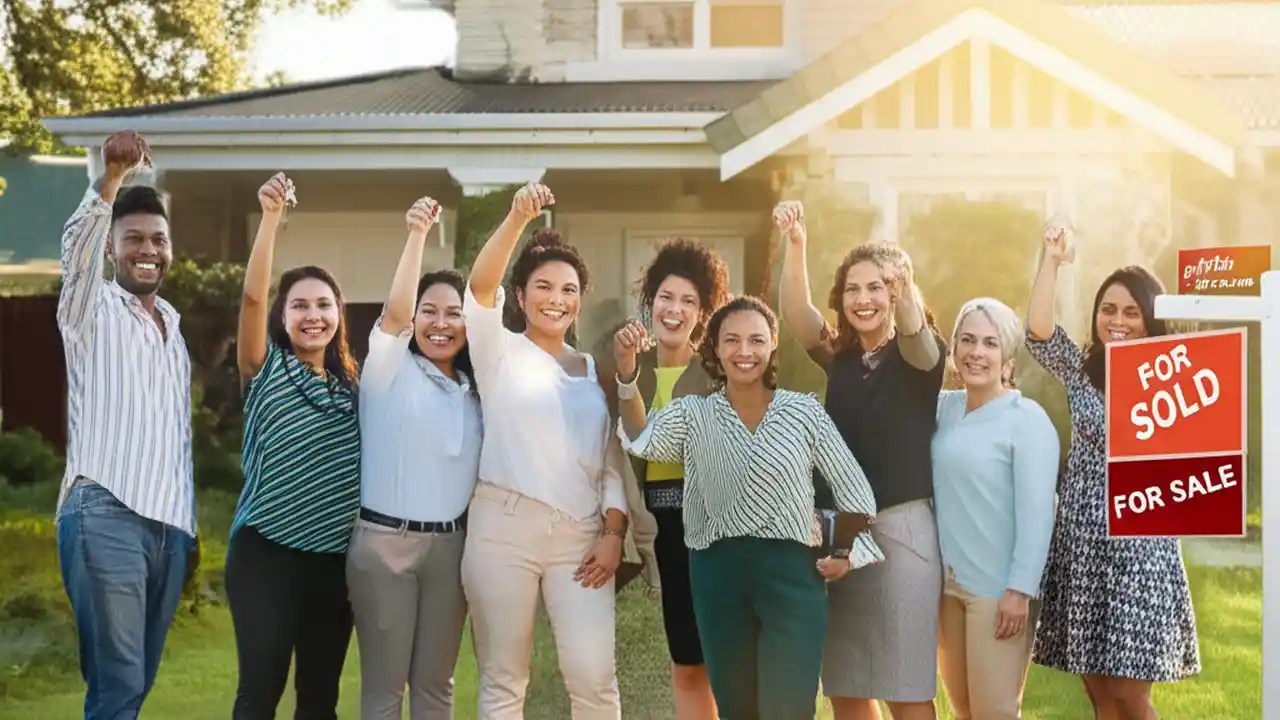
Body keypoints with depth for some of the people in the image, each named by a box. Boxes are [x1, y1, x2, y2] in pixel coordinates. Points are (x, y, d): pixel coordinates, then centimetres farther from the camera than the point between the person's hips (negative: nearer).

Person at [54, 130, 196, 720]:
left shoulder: (173, 326, 21)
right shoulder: (93, 308, 3)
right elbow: (78, 245, -20)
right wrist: (113, 177, -37)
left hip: (169, 522, 6)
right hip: (105, 514, -6)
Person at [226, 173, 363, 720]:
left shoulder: (351, 385, 12)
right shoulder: (267, 371, -2)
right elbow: (252, 297, -16)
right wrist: (270, 217, -28)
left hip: (334, 556, 5)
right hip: (266, 553, -4)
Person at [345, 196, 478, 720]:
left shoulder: (472, 391, 13)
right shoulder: (389, 371, -2)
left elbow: (477, 464, 15)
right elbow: (395, 313, -20)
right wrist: (417, 235, -31)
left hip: (451, 545, 5)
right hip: (385, 542, -5)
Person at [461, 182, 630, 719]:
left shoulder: (594, 372, 16)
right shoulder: (501, 353, 7)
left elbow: (612, 460, 14)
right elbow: (480, 286, -12)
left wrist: (613, 532, 1)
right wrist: (518, 218, -25)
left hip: (581, 534, 2)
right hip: (504, 525, -2)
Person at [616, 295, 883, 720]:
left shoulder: (804, 411, 3)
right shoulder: (693, 414, 6)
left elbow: (851, 484, 8)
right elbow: (642, 441, -11)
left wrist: (850, 551, -1)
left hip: (791, 569, -2)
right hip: (718, 572, 2)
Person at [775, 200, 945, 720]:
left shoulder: (919, 355, -2)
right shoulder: (839, 357, 8)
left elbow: (914, 330, -25)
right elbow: (795, 311, -8)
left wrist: (903, 288, -46)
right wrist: (795, 246, -25)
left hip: (901, 527, -5)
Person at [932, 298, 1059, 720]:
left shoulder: (1026, 419, -10)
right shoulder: (944, 407, 8)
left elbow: (1036, 512, -14)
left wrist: (1020, 588, -18)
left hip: (998, 587, -6)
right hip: (946, 582, 6)